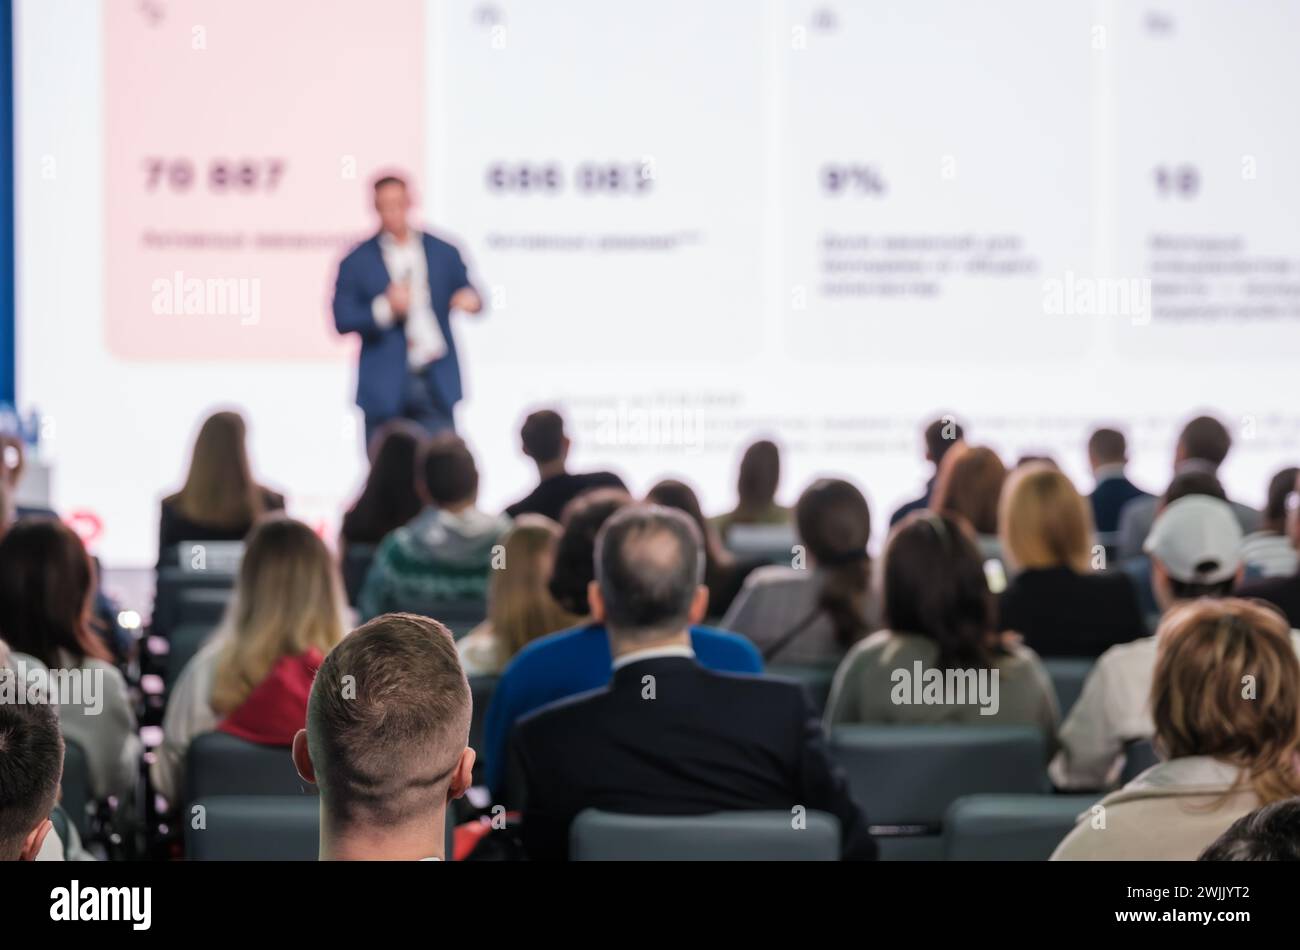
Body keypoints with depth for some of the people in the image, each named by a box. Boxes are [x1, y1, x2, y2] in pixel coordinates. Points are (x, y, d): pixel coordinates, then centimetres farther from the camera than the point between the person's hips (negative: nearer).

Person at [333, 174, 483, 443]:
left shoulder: (443, 253, 9)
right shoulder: (357, 261, 2)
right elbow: (342, 320, -4)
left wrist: (469, 299, -12)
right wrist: (384, 308, -20)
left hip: (437, 386, 2)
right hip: (385, 389, -2)